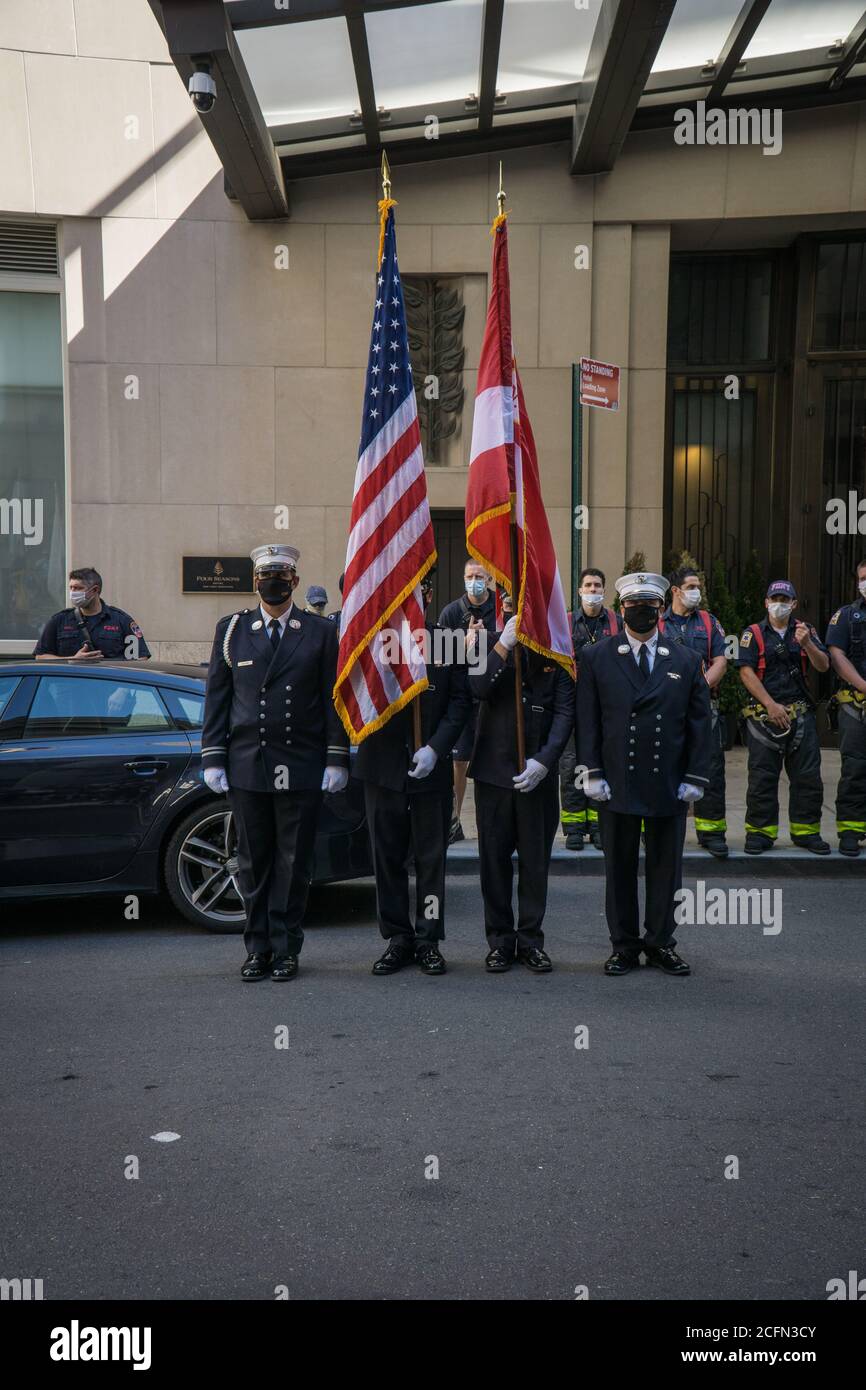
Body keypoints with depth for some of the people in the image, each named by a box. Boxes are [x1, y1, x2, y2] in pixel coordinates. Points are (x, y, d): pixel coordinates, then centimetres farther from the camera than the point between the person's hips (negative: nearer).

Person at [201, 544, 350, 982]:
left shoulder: (321, 633, 5)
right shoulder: (231, 630, 9)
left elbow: (333, 700, 3)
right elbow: (216, 698, 9)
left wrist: (337, 759, -3)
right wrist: (213, 758, 2)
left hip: (301, 768, -1)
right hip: (247, 766, 2)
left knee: (294, 863, 4)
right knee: (253, 861, 7)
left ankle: (286, 949, 14)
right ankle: (258, 948, 17)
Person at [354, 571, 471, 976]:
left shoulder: (448, 641, 2)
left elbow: (460, 700, 0)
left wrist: (435, 747, -12)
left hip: (430, 767, -1)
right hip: (383, 764, 1)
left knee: (431, 858, 6)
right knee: (387, 856, 8)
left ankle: (428, 940, 17)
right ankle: (398, 939, 19)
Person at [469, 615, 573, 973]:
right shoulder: (490, 642, 3)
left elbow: (565, 712, -3)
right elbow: (478, 688, -14)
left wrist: (544, 760, -14)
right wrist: (504, 645, -21)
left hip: (538, 773, 0)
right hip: (494, 768, 0)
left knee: (535, 860, 6)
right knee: (495, 858, 7)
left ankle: (531, 939, 19)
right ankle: (500, 940, 18)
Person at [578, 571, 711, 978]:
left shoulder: (687, 661, 8)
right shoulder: (596, 658, 3)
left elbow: (699, 724, 6)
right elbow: (587, 721, 1)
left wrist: (694, 779, 0)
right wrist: (593, 775, -6)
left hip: (669, 787, 1)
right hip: (617, 785, -1)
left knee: (666, 867, 9)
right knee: (619, 867, 7)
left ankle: (660, 942, 22)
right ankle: (624, 944, 18)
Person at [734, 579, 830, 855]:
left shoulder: (805, 631, 11)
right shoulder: (753, 634, 3)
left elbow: (823, 666, 3)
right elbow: (746, 672, -6)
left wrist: (807, 643, -17)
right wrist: (771, 705, -14)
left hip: (801, 715, 3)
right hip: (764, 715, -3)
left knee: (808, 776, 4)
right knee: (762, 777, 0)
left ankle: (806, 830, 15)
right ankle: (760, 832, 8)